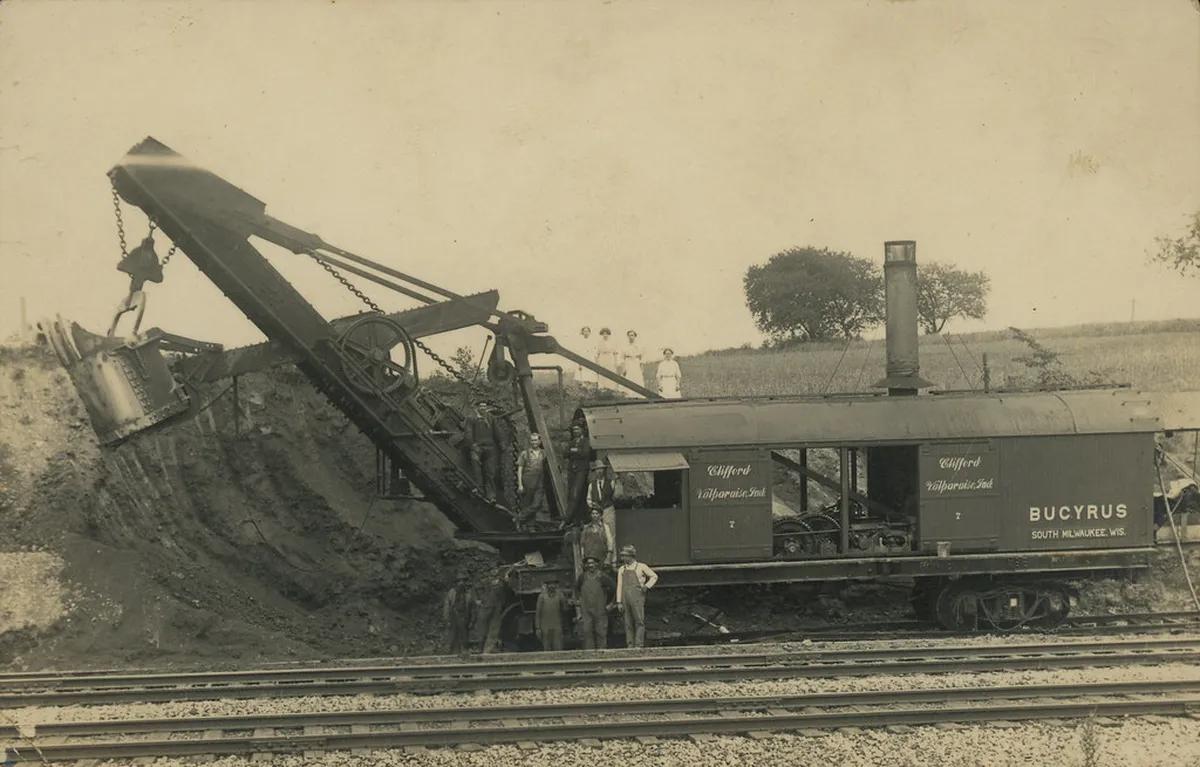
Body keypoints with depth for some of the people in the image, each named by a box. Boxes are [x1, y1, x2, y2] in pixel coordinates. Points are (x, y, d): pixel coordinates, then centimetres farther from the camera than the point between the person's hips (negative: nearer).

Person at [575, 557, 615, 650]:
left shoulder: (602, 576, -6)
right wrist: (579, 598, 15)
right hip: (586, 610, 2)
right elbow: (577, 587, 24)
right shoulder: (583, 576, 5)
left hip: (600, 610, -2)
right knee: (587, 631, -5)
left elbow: (613, 587, 3)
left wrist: (608, 602, 6)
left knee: (601, 632, 3)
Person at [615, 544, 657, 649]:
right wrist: (619, 602, 6)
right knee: (628, 624, 3)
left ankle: (639, 645, -11)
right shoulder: (621, 570, 14)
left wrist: (647, 586, -3)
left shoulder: (641, 567, 4)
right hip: (626, 599, 4)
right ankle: (630, 645, 6)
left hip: (637, 598, -4)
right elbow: (619, 586, 13)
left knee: (640, 622, -9)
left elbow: (654, 576, 12)